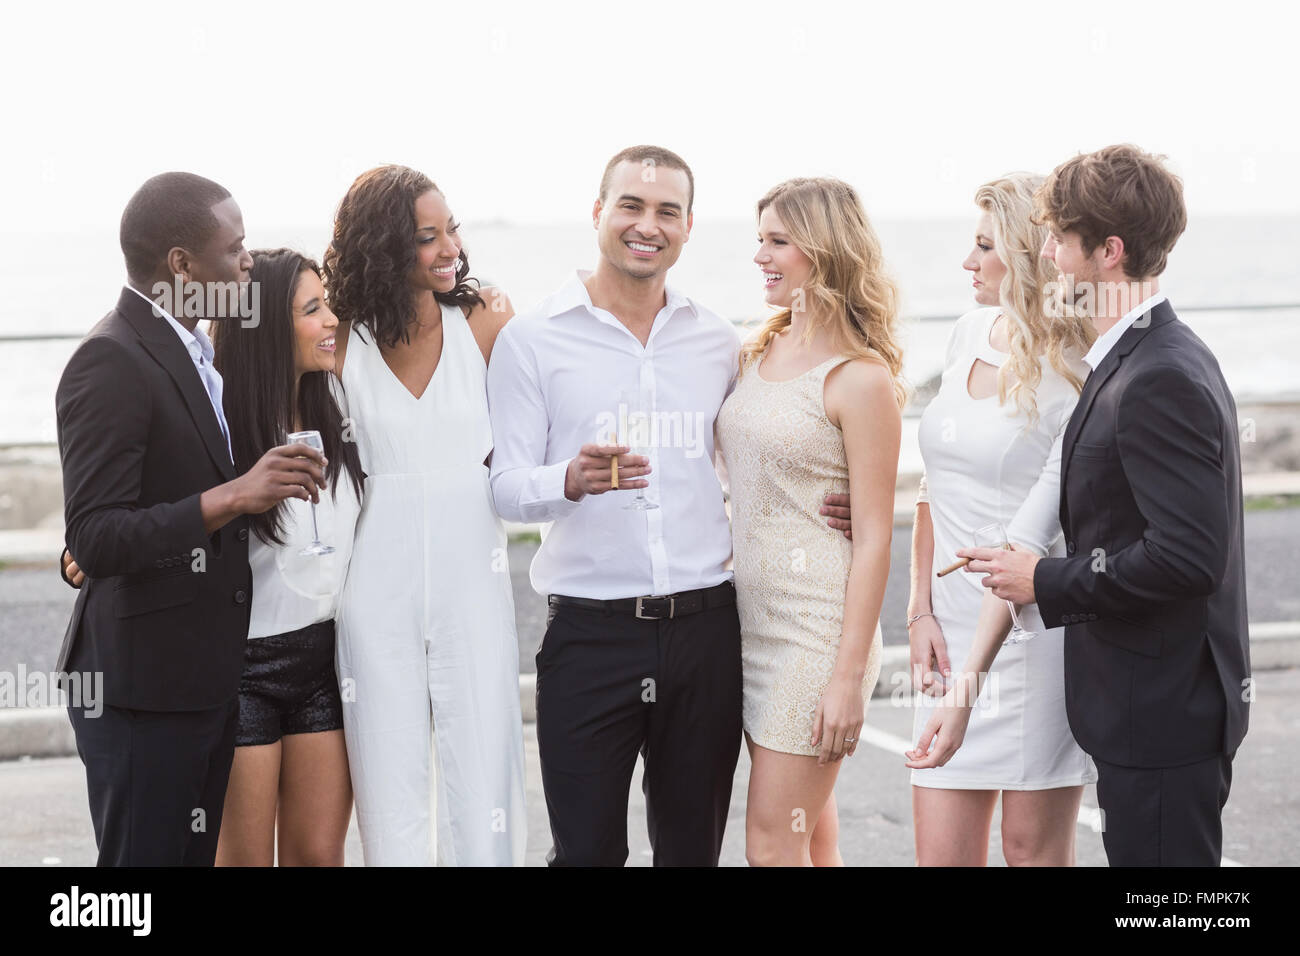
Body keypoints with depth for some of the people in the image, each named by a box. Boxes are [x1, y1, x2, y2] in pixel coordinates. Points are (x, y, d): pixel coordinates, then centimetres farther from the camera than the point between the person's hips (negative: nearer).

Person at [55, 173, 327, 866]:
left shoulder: (195, 353, 15)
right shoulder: (110, 361, -15)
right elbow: (93, 540, -23)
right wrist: (231, 497, -28)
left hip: (210, 676, 9)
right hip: (143, 686, -9)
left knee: (203, 852, 12)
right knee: (144, 856, -3)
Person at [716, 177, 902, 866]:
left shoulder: (860, 378, -12)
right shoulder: (759, 354, 10)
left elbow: (874, 538, -14)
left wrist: (850, 676, -17)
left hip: (818, 628, -7)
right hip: (753, 620, 7)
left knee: (773, 847, -4)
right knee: (810, 839, 15)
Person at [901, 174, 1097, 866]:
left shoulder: (1077, 379, -12)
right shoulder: (970, 334, 9)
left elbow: (1035, 534, -15)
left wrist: (972, 675, -20)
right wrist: (921, 610, 7)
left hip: (1035, 627, -6)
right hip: (953, 627, 6)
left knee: (1034, 848, 5)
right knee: (940, 855, 5)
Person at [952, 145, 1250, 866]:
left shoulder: (1162, 379, -22)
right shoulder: (1154, 359, 11)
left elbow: (1188, 556, -27)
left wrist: (1048, 583, -17)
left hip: (1162, 716, -10)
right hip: (1148, 705, 10)